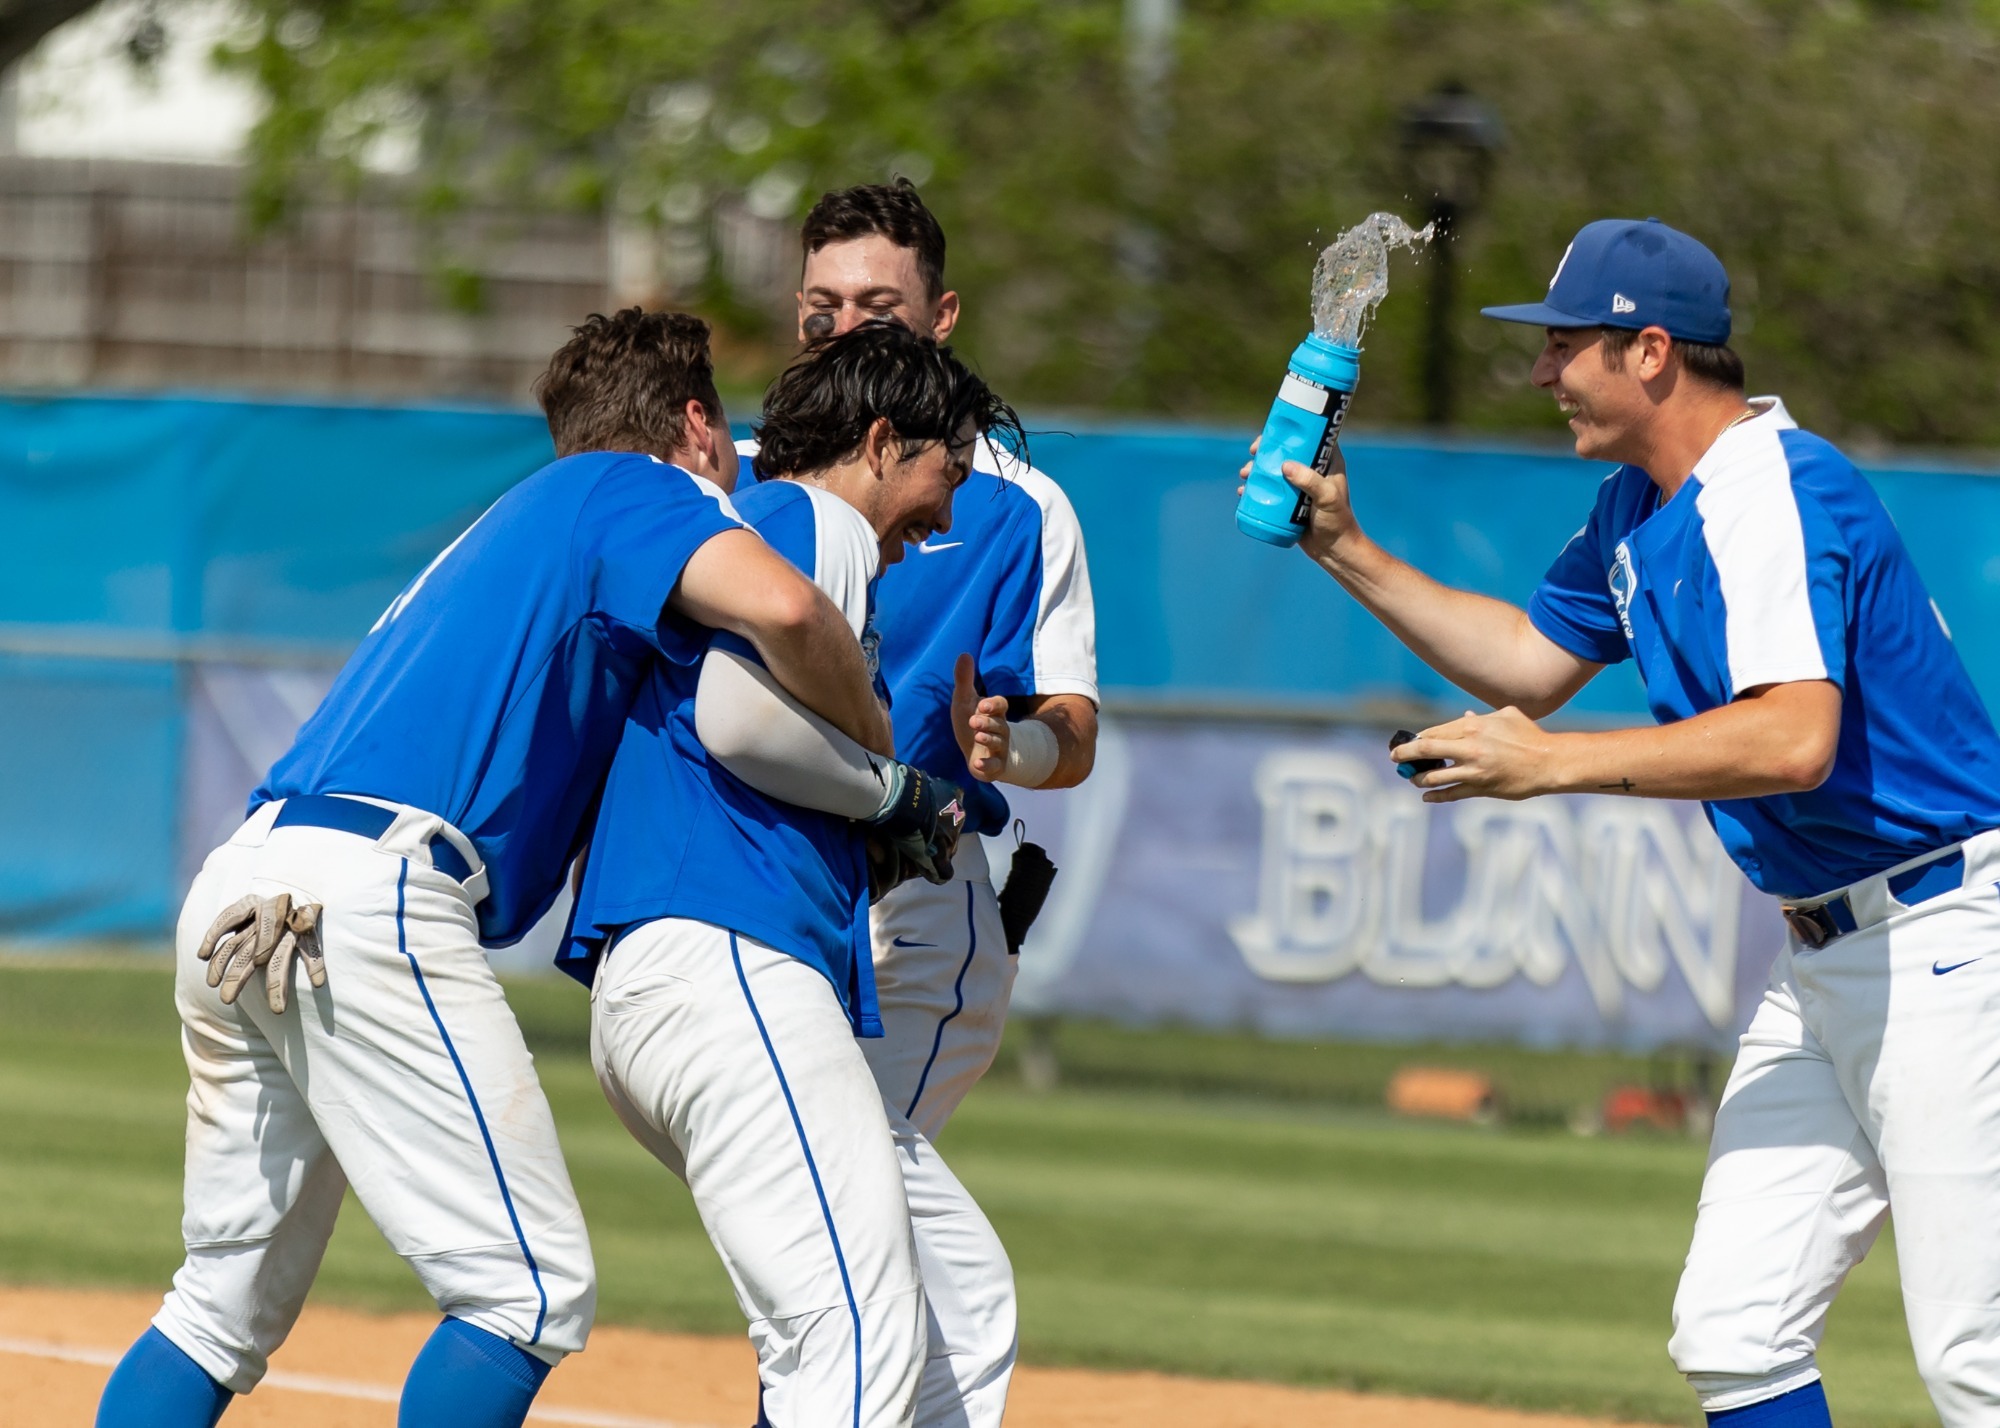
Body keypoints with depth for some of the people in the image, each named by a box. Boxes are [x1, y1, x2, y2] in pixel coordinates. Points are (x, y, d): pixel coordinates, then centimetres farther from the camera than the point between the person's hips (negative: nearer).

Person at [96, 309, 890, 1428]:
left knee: (231, 1301, 18)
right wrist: (875, 751, 2)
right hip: (371, 899, -9)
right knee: (533, 1288, -7)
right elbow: (783, 609, -15)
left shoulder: (520, 523, 31)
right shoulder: (635, 493, 6)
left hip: (242, 882, 9)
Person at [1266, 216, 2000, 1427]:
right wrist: (1348, 553, 18)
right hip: (1821, 961, 10)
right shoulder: (1640, 510, 12)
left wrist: (1553, 766, -29)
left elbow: (1795, 738, -32)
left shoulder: (1773, 494, -19)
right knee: (1734, 1331, 5)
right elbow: (1534, 660, 27)